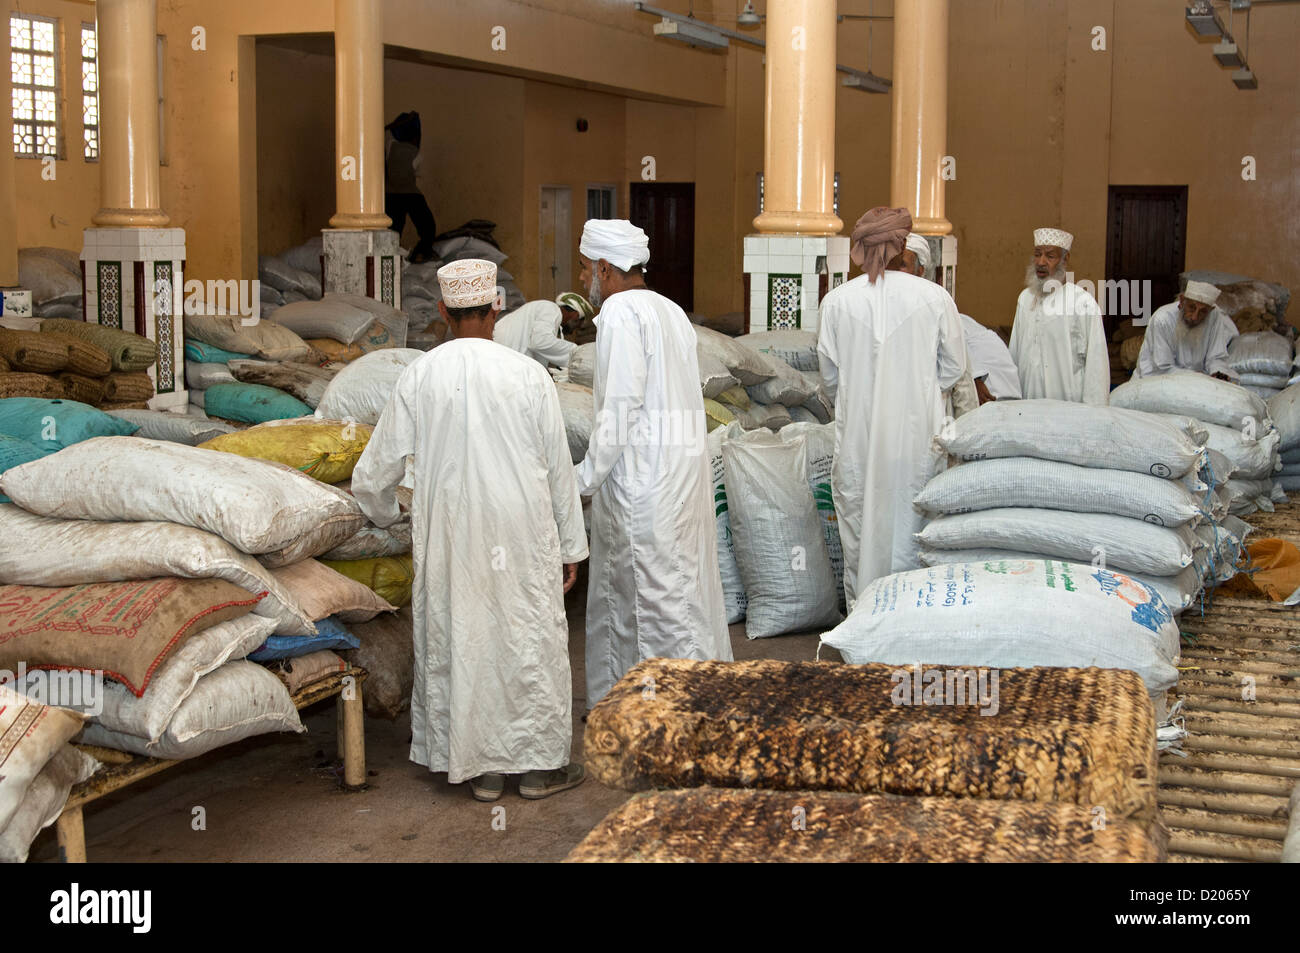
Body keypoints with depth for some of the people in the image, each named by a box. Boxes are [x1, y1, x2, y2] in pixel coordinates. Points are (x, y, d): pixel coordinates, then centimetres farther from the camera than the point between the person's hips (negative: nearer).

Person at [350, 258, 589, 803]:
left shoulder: (419, 377, -2)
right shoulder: (528, 376, -6)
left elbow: (376, 471, 5)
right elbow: (559, 470, -1)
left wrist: (383, 514, 26)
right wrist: (571, 547, 8)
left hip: (449, 538, 1)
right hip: (522, 534, -1)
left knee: (460, 641, 11)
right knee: (530, 639, 9)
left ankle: (482, 768, 18)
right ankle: (539, 765, 18)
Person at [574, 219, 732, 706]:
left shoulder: (620, 311, -12)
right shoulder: (669, 310, 16)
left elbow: (620, 405, -19)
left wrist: (586, 478, -12)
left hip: (644, 478, -10)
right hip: (683, 467, 10)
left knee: (660, 596, -3)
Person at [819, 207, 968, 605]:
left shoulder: (836, 301, -3)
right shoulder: (935, 297, -5)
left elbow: (829, 376, 5)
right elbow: (954, 367, 5)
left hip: (857, 435, 1)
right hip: (917, 434, -1)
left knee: (859, 532, 9)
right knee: (910, 525, 7)